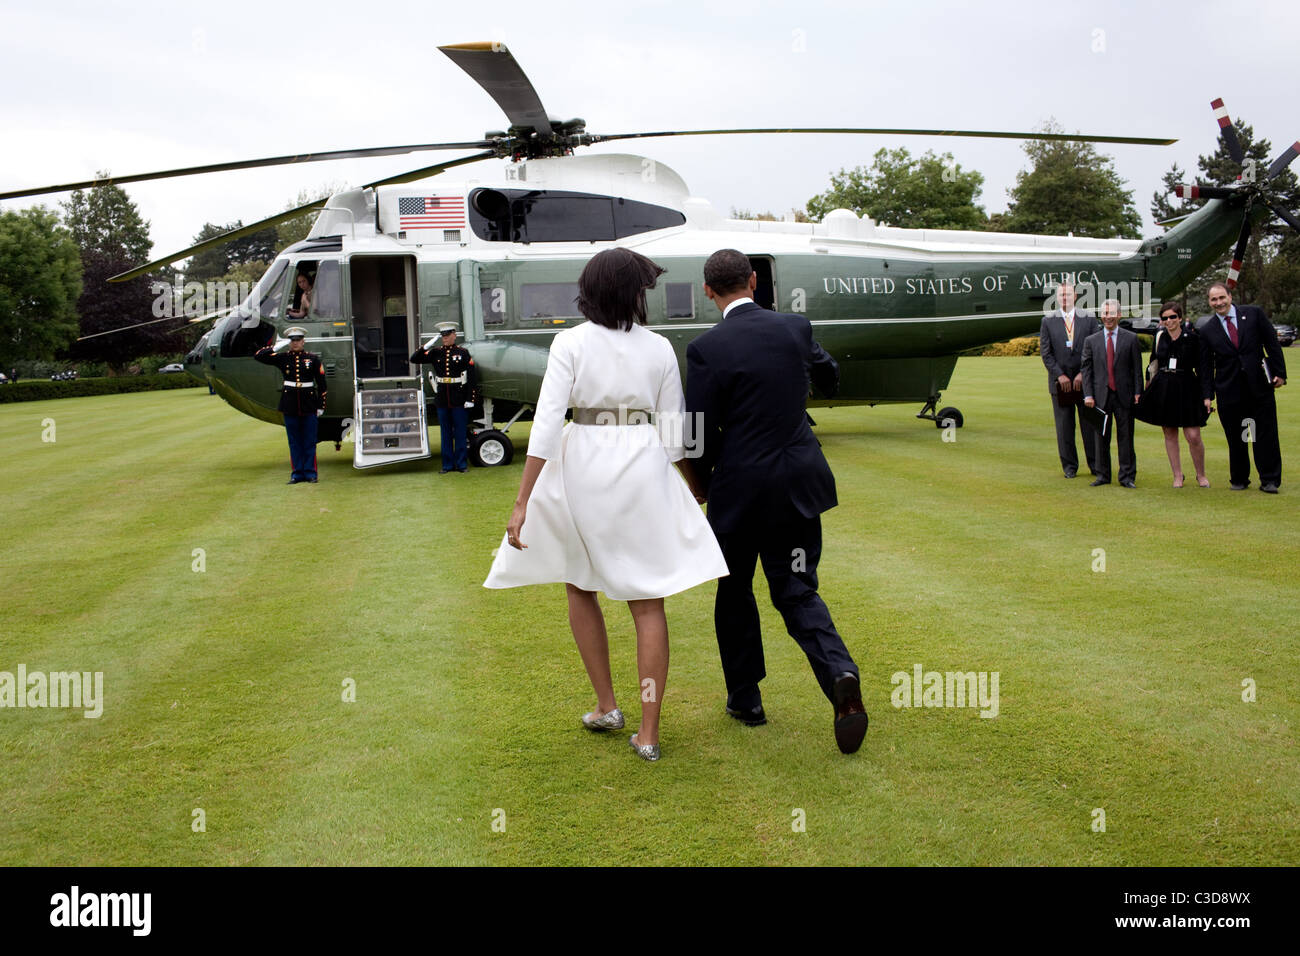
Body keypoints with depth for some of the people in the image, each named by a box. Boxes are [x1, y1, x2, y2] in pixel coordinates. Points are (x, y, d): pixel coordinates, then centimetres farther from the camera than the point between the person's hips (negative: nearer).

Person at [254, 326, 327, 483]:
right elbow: (258, 356, 1)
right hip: (290, 404, 1)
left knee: (310, 441, 2)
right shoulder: (282, 358, 4)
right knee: (294, 441, 6)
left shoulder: (313, 358, 2)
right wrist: (275, 347, -8)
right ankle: (298, 472, 12)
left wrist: (321, 405, 0)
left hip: (309, 403, -1)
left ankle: (310, 472, 9)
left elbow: (321, 383, 3)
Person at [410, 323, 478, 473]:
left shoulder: (463, 353, -1)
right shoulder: (435, 352, 7)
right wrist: (426, 347, -10)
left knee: (461, 432, 2)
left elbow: (472, 377, -3)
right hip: (442, 399, 3)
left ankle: (462, 463, 10)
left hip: (459, 400, -3)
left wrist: (470, 399, -9)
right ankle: (448, 464, 15)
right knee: (446, 433, 8)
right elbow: (414, 359, 5)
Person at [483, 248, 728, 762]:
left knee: (580, 588, 22)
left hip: (583, 470, -1)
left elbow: (547, 422, -12)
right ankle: (648, 732, 8)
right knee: (648, 603, 7)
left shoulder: (570, 342, -5)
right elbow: (674, 433, 5)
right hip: (643, 471, 1)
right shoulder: (659, 349, 1)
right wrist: (697, 488, 21)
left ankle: (607, 706, 26)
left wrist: (523, 503, -11)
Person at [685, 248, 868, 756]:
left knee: (734, 592, 16)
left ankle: (745, 698, 27)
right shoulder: (794, 328, 0)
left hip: (741, 489, -3)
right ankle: (840, 675, -14)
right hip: (799, 483, 4)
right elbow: (830, 378, 18)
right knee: (797, 592, 10)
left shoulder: (707, 349, -14)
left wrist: (702, 482, 9)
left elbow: (700, 432, -10)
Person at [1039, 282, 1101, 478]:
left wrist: (1083, 374, -8)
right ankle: (1069, 466, 12)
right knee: (1064, 427, 3)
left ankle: (1095, 465, 12)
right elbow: (1045, 352, 1)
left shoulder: (1089, 320, 5)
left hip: (1085, 381, 0)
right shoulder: (1048, 321, 6)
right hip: (1060, 382, 0)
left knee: (1089, 424, 2)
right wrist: (1060, 375, -8)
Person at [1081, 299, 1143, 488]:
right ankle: (1103, 475, 15)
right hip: (1101, 395, 1)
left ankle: (1127, 476, 8)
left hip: (1124, 395, -1)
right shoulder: (1091, 341, 9)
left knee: (1126, 437, 2)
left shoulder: (1131, 339, 5)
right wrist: (1088, 395, -2)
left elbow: (1137, 369, 3)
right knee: (1101, 437, 6)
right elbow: (1087, 369, 7)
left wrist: (1137, 393, -4)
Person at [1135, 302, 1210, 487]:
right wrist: (1149, 384, 20)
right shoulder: (1159, 336, 7)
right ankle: (1177, 475, 16)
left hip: (1187, 388, -3)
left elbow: (1201, 367, 1)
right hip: (1163, 389, 3)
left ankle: (1201, 475, 12)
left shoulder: (1192, 338, -3)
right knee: (1170, 434, 6)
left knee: (1193, 436, -7)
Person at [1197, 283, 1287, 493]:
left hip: (1259, 386, -1)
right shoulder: (1207, 330, 4)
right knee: (1235, 438, 6)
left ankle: (1269, 480, 9)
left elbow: (1272, 343, 5)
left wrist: (1280, 372, -1)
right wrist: (1207, 395, 1)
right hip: (1229, 390, 1)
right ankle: (1239, 479, 19)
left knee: (1266, 434, 1)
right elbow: (1206, 365, 6)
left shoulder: (1254, 313, 3)